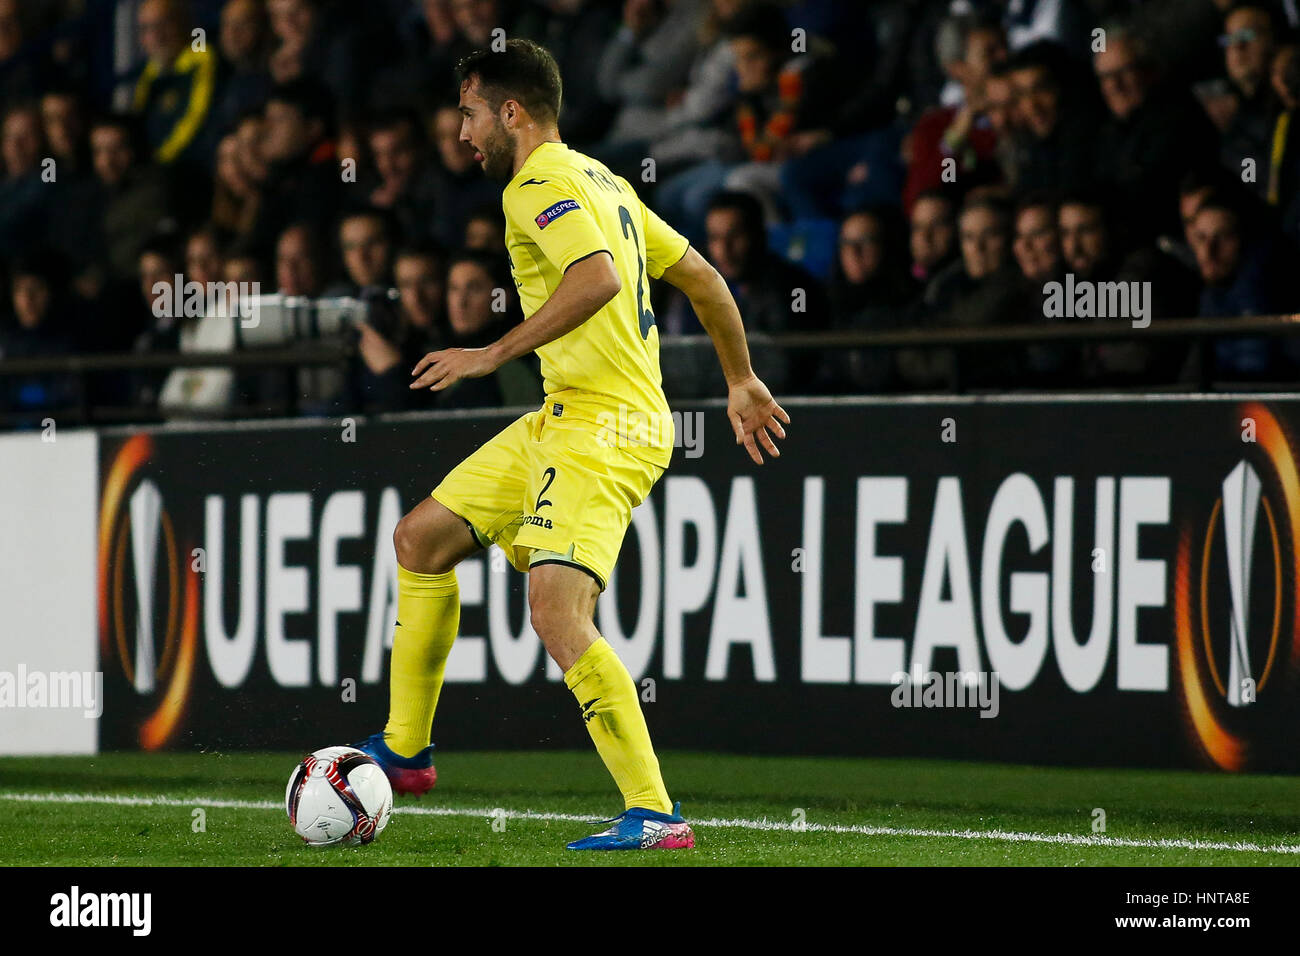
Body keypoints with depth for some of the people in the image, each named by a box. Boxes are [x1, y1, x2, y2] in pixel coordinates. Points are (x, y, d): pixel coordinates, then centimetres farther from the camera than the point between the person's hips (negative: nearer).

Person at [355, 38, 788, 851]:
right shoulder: (601, 181, 19)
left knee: (559, 614, -22)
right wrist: (741, 381, 31)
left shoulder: (541, 185, -11)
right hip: (562, 421, 11)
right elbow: (702, 277, 24)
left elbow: (599, 278, -28)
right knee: (422, 537, 16)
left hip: (604, 427, -11)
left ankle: (655, 815, -23)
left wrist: (495, 355, -24)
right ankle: (405, 752, 26)